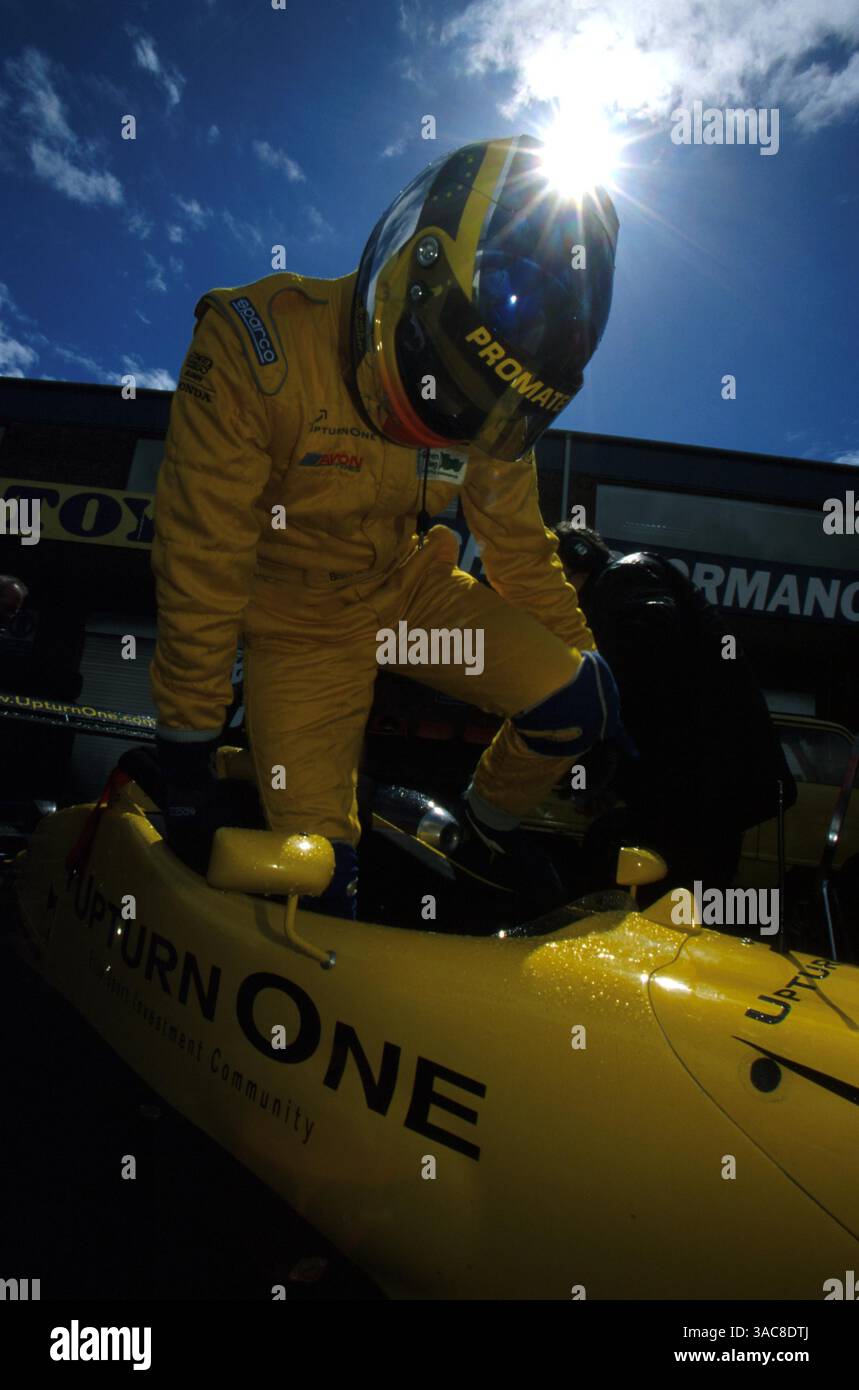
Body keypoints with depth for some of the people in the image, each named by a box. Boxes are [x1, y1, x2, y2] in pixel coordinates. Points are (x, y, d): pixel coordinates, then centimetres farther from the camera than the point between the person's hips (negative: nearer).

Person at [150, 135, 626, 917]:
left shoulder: (492, 395, -9)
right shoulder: (259, 344, -26)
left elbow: (521, 549, 4)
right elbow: (202, 563, -23)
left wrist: (587, 663, 11)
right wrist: (187, 751, -18)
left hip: (413, 587, 5)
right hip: (300, 621, -4)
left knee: (574, 704, -12)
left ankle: (489, 829, 18)